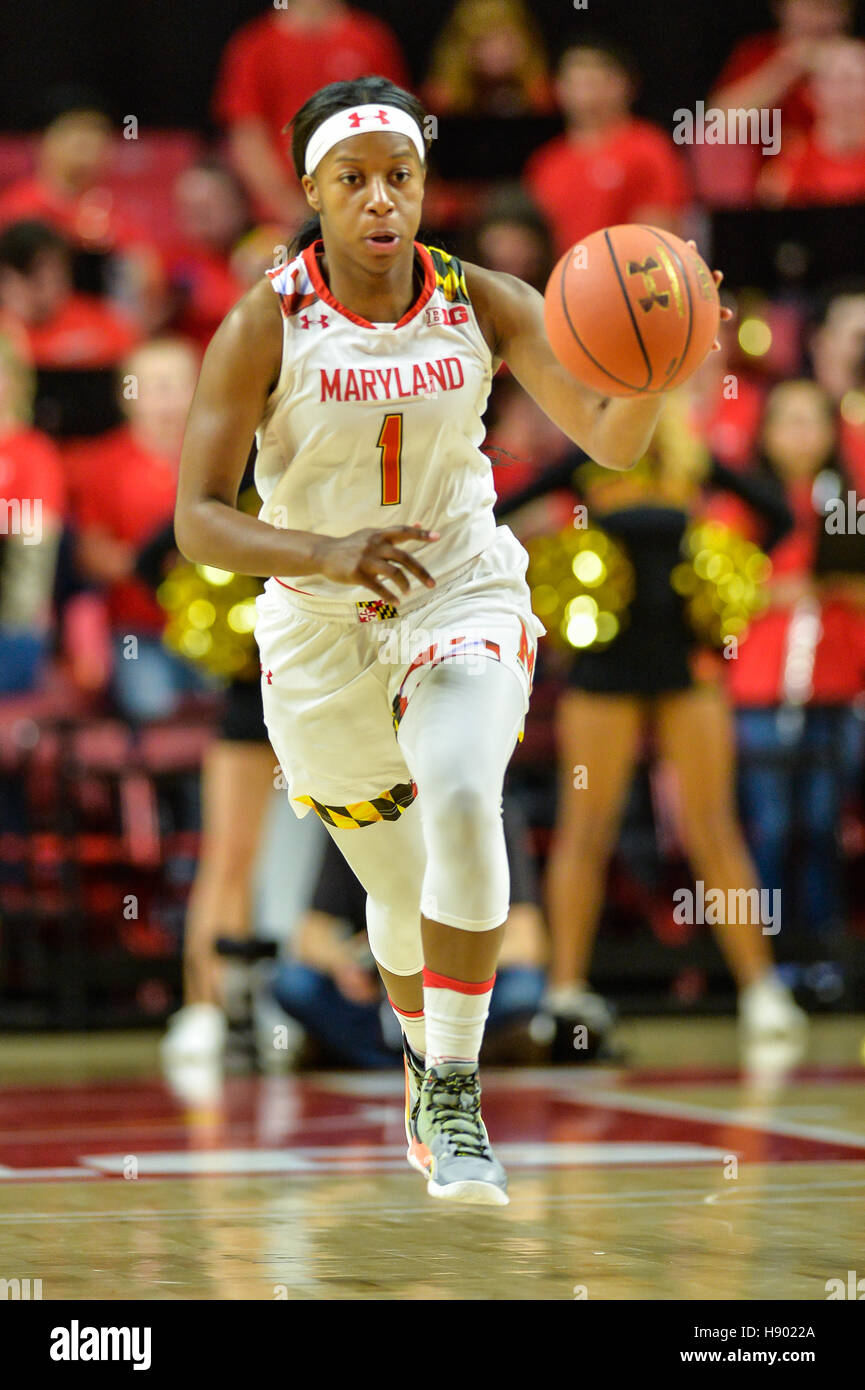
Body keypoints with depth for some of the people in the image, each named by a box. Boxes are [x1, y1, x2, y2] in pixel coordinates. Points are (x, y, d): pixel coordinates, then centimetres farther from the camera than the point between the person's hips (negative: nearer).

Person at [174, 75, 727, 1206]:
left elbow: (613, 444, -14)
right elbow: (198, 521, -18)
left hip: (464, 602, 0)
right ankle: (424, 1060, 46)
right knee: (402, 895, 12)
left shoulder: (485, 304, -8)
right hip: (319, 633, 0)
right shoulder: (265, 326, -13)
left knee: (463, 804, -30)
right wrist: (330, 552, -35)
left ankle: (454, 1096, -19)